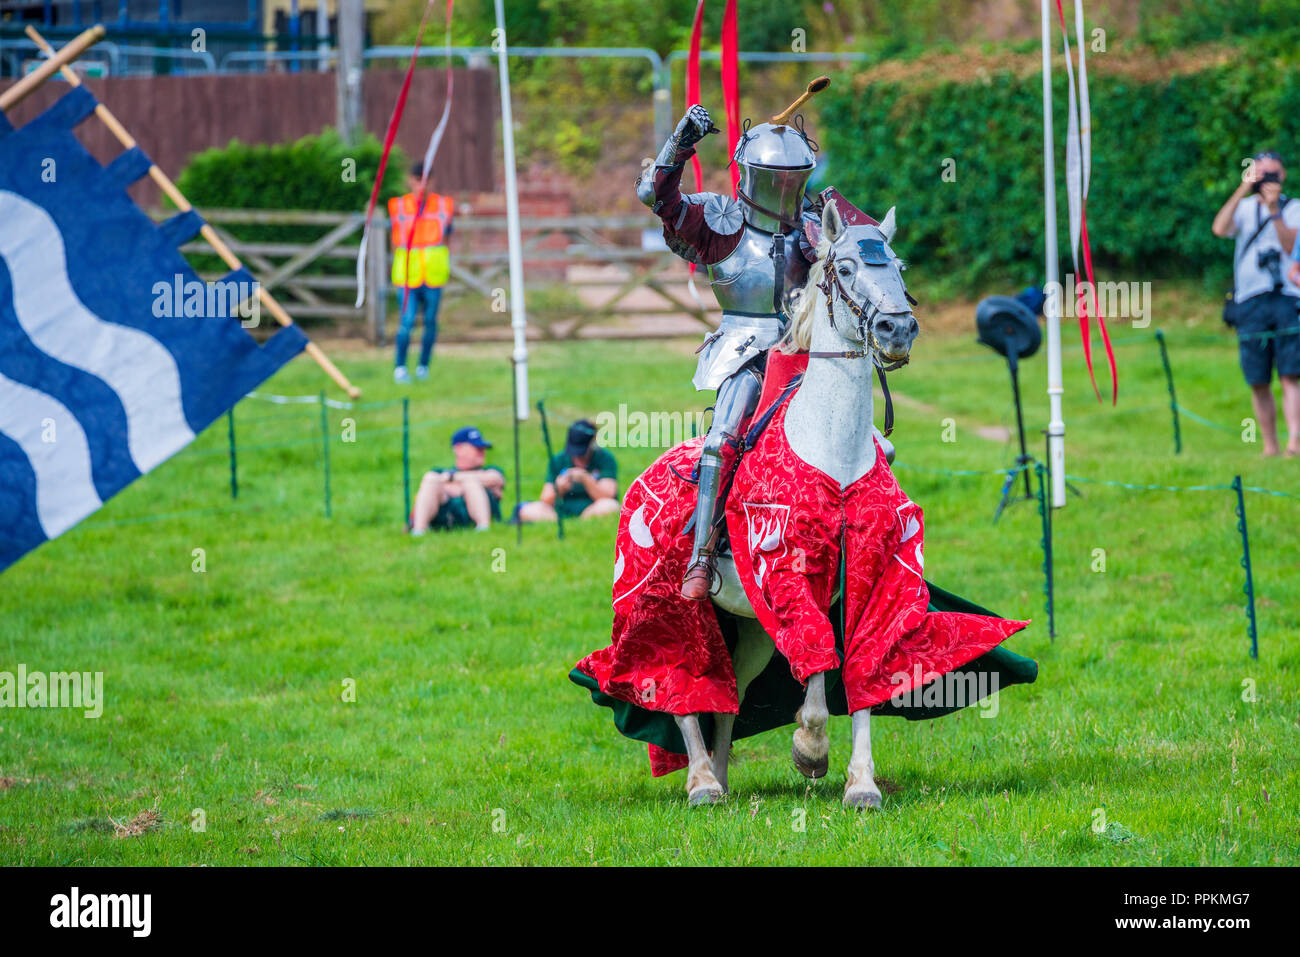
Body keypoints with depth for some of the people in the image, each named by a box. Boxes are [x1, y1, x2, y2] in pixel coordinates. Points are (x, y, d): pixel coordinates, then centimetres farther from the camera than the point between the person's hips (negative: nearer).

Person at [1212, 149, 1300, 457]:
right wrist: (1243, 191, -11)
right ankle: (1269, 446, 7)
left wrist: (1274, 211, -15)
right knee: (1258, 383, 1)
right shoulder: (1245, 207, 15)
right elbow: (1220, 229, -5)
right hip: (1250, 301, 2)